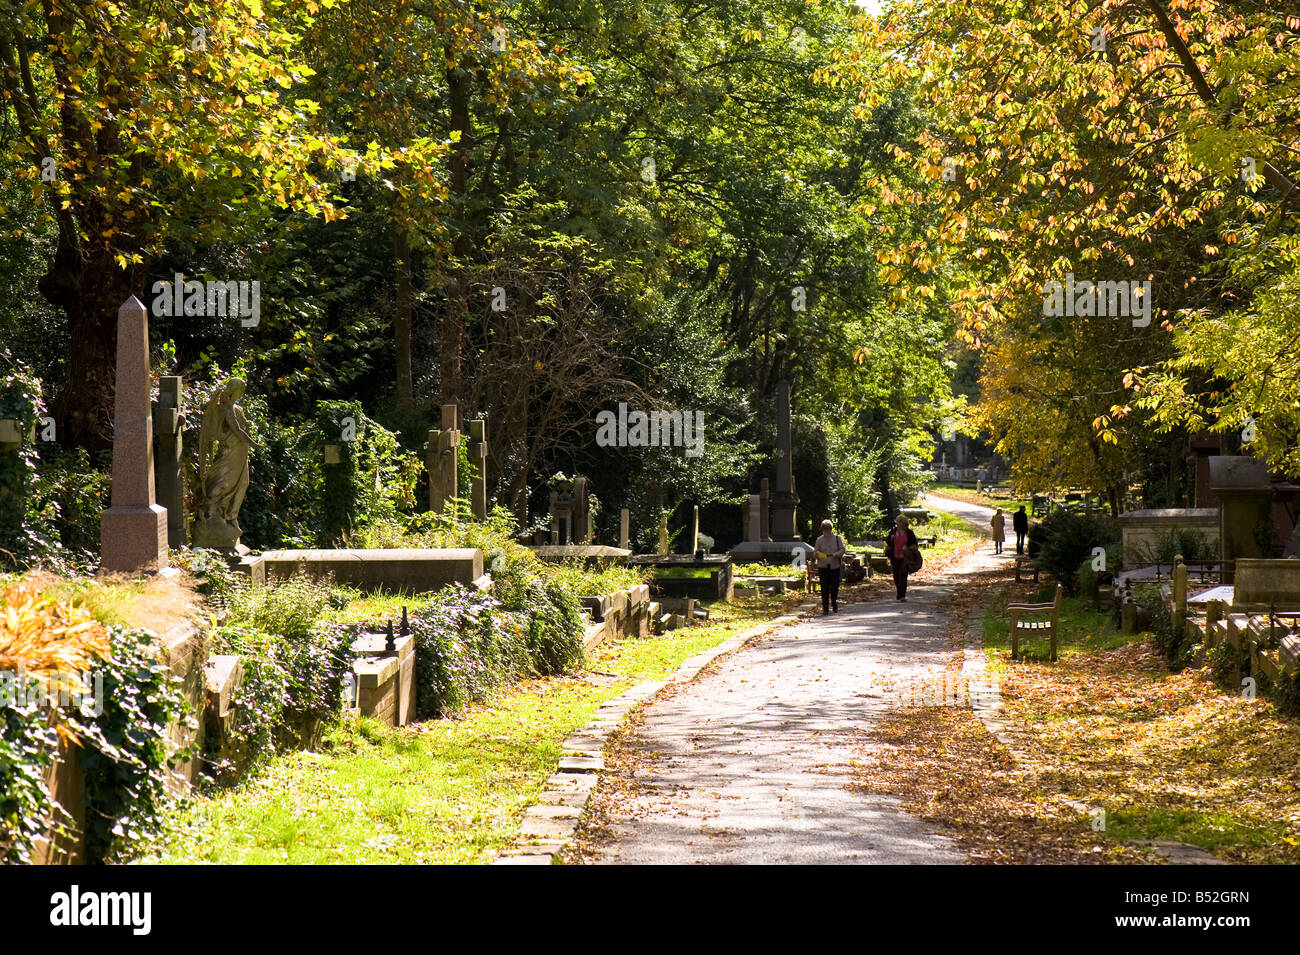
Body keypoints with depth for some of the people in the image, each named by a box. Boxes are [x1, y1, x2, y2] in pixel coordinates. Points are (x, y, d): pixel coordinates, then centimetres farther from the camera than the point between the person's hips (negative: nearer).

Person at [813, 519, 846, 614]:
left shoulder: (837, 538, 7)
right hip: (823, 567, 0)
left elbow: (842, 549, 2)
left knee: (834, 588, 3)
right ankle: (825, 609, -1)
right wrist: (817, 554, -17)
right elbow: (815, 552, 7)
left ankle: (834, 606, 21)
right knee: (824, 589, -4)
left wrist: (836, 554, -18)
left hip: (835, 567, 0)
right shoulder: (819, 540, 8)